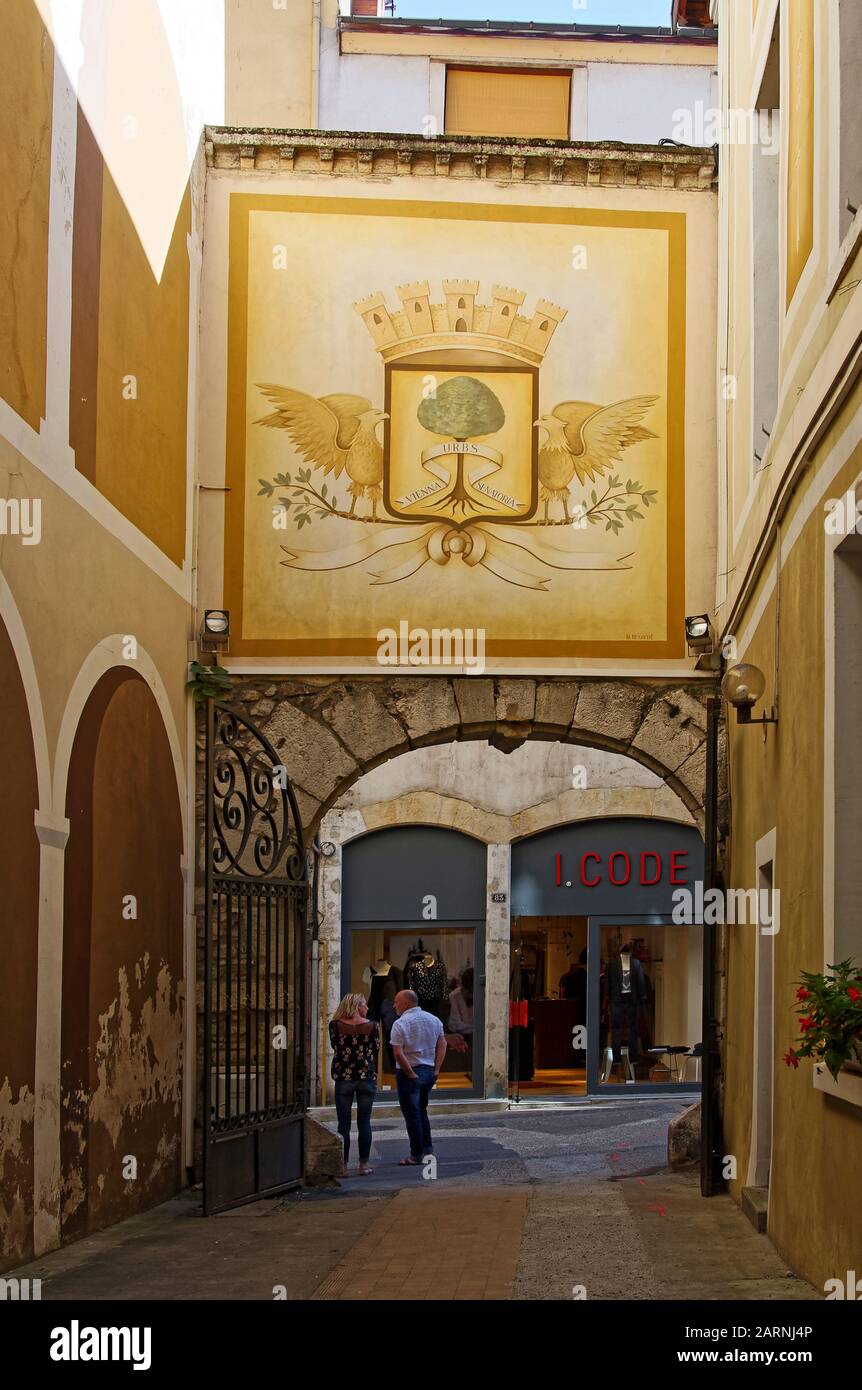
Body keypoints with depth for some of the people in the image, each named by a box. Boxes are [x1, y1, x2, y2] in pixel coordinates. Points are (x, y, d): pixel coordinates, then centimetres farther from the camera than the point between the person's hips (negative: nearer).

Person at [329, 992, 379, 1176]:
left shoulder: (335, 1025, -4)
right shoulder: (372, 1026, -4)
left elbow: (334, 1046, 7)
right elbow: (376, 1049, 4)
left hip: (343, 1078, 0)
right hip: (367, 1078, 0)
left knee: (344, 1123, 4)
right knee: (364, 1122, 8)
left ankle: (343, 1165, 3)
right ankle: (364, 1164, 10)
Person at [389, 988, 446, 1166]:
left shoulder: (400, 1024, -13)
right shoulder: (433, 1020, 7)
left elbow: (398, 1053, -20)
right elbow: (442, 1045, 5)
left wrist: (411, 1075, -15)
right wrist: (436, 1070, 2)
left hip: (408, 1073, -6)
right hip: (429, 1071, 6)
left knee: (412, 1114, 1)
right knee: (422, 1111, 19)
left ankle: (416, 1155, 3)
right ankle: (428, 1150, 16)